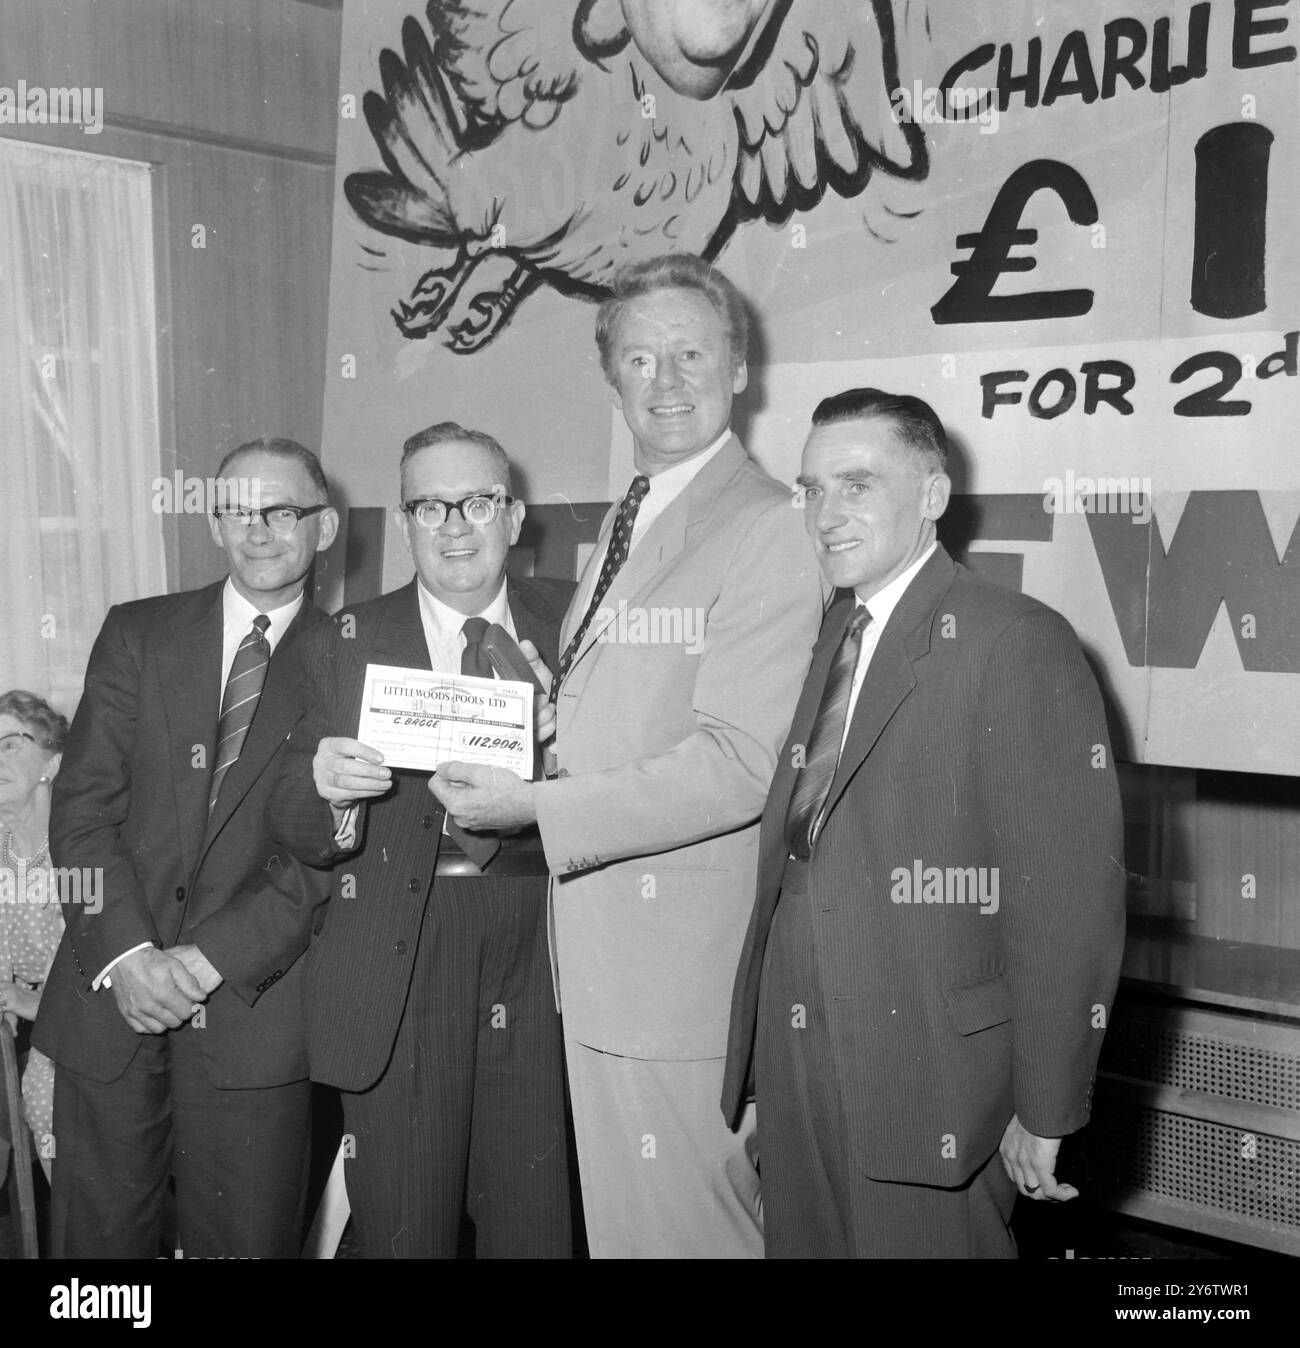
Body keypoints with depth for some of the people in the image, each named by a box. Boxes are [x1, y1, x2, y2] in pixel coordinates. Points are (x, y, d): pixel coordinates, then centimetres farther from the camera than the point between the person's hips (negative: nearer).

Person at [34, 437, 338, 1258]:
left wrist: (207, 960, -13)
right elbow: (82, 804, 1)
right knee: (98, 1232, 10)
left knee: (245, 1240, 6)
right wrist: (127, 952, -11)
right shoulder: (138, 634, 7)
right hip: (112, 992, 2)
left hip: (253, 1002, -1)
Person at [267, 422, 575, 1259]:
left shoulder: (573, 625, 7)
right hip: (398, 978, 0)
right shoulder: (347, 646, 6)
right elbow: (301, 836, 3)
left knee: (537, 1228, 9)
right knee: (404, 1232, 7)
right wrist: (326, 785, -18)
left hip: (542, 969, 1)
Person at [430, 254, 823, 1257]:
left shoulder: (766, 526, -15)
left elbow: (736, 766, -21)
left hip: (681, 959, -9)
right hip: (603, 955, 9)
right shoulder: (627, 523, 16)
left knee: (684, 1228, 4)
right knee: (621, 1216, 21)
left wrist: (537, 807, -19)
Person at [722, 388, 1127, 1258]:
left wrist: (1046, 1114, -14)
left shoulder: (1018, 642, -12)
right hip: (794, 1071, 6)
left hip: (928, 1084, -6)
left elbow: (1069, 899, -16)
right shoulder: (824, 643, 10)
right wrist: (760, 1061, 7)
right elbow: (797, 866, 9)